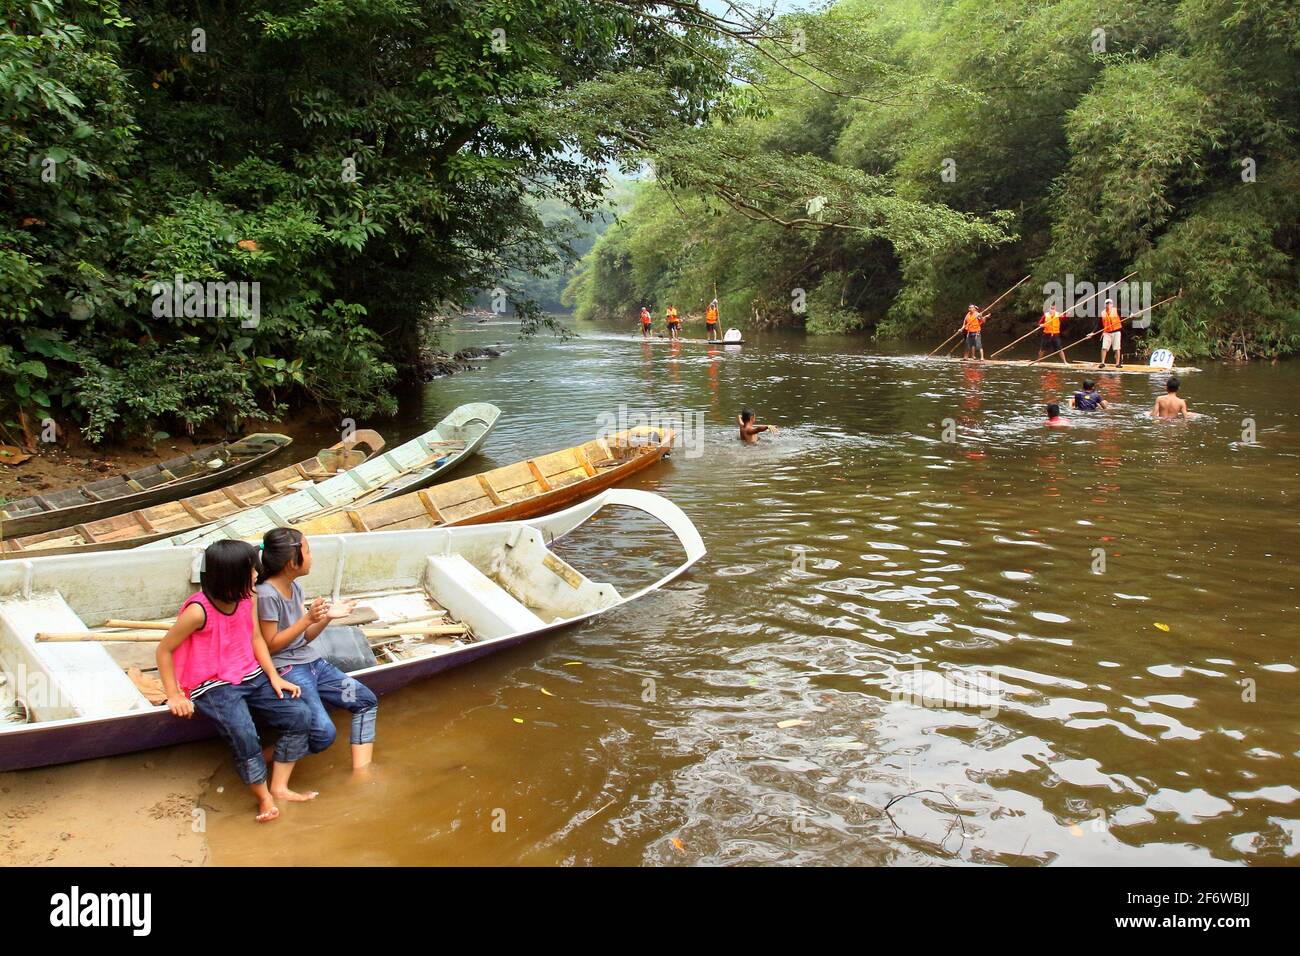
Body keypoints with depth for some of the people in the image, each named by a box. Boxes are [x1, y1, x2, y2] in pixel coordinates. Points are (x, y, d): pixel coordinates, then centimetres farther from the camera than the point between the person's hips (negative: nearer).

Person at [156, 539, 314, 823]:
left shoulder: (247, 599, 1)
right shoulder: (199, 611, -18)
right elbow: (164, 651, -9)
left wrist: (274, 676, 1)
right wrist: (174, 696, -12)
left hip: (251, 677, 7)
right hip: (213, 687, -7)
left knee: (300, 715, -10)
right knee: (243, 733, -31)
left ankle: (279, 787, 1)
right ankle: (264, 797, -9)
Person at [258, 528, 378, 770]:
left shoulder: (295, 586, 9)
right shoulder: (266, 594, -17)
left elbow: (305, 637, 12)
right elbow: (270, 645, -13)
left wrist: (326, 617, -5)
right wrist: (308, 619, -18)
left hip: (311, 661, 9)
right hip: (285, 668, -9)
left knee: (367, 700, 2)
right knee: (324, 734, -24)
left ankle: (361, 772, -2)